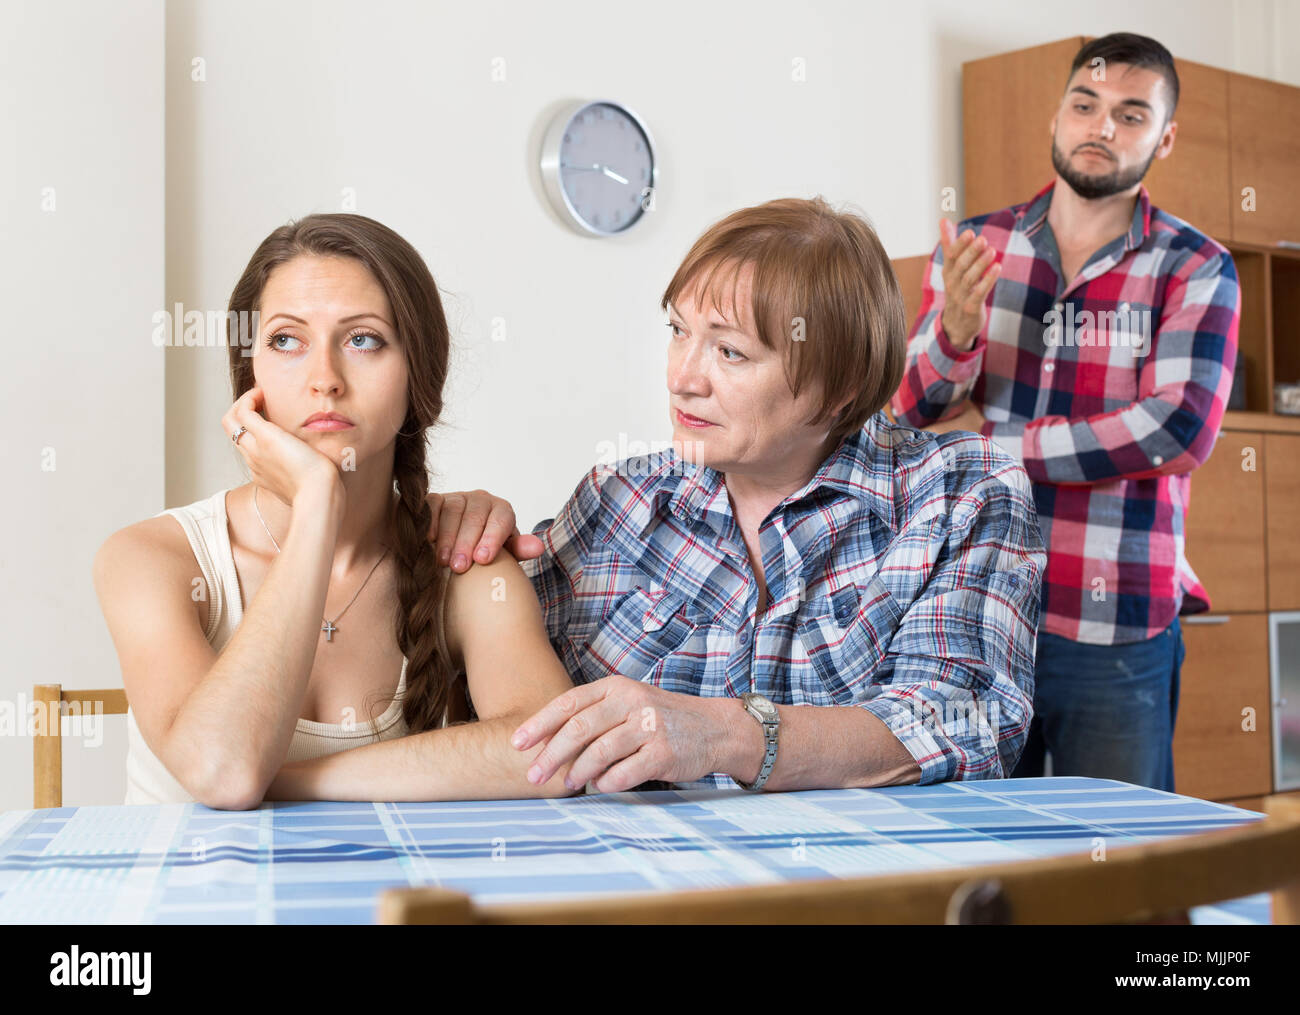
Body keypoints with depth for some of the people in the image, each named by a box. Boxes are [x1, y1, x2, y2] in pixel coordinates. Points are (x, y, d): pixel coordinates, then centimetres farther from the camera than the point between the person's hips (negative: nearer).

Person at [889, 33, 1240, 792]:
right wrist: (955, 331, -20)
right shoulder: (975, 246, 7)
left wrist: (995, 445, -13)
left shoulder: (1195, 270, -1)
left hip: (1116, 632, -2)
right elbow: (916, 416, 2)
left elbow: (1180, 429, -15)